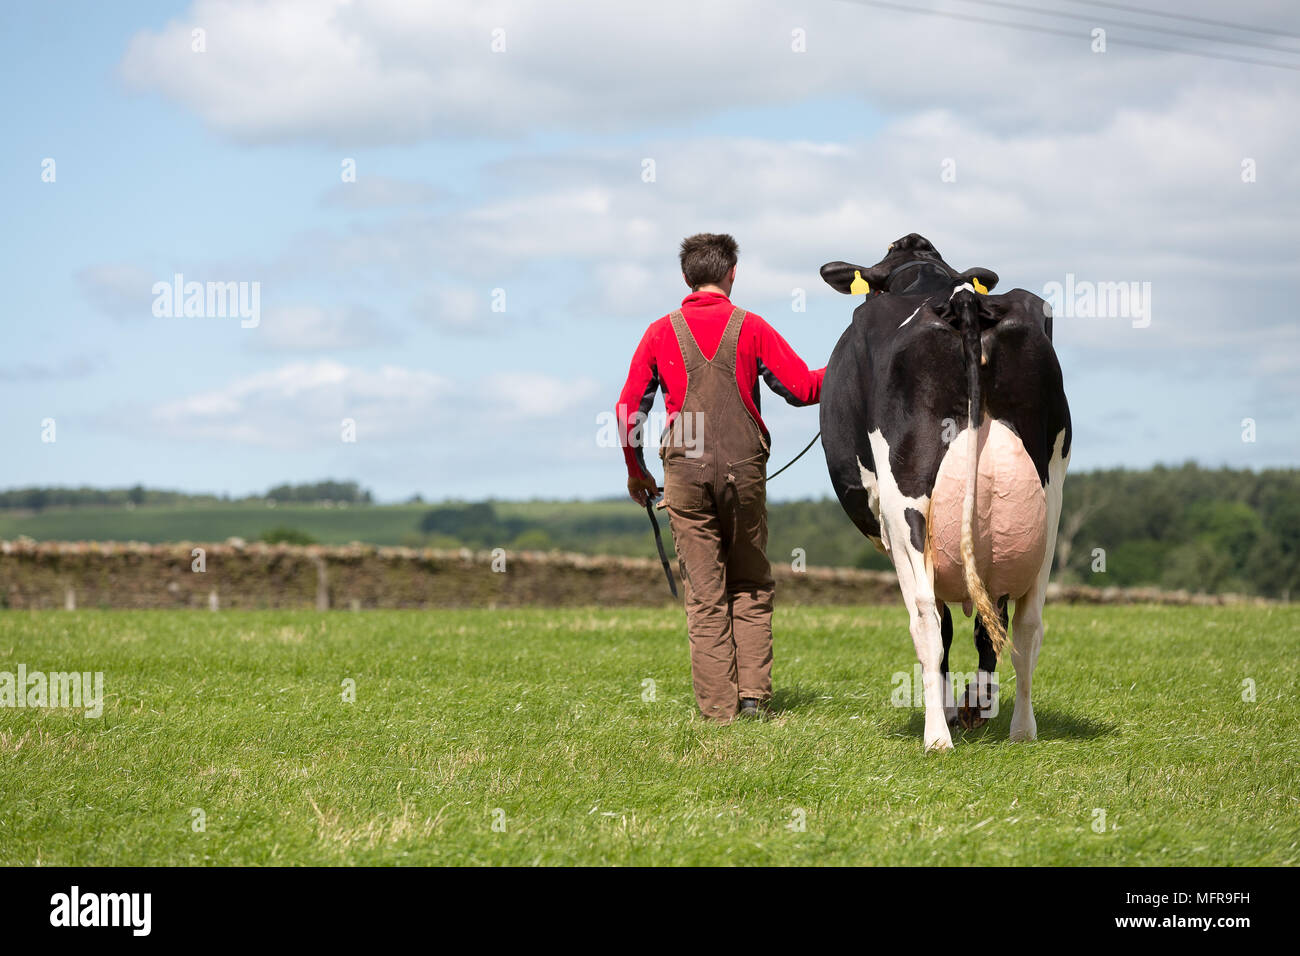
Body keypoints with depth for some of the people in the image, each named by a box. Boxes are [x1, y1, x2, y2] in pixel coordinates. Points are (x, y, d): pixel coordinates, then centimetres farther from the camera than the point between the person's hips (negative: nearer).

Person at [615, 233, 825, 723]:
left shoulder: (661, 333, 5)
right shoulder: (751, 328, 2)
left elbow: (628, 408, 6)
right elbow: (803, 388, 1)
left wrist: (635, 469, 20)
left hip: (686, 471, 0)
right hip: (744, 470, 0)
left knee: (704, 593, 4)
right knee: (751, 587, 13)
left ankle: (717, 705, 2)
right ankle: (753, 695, 6)